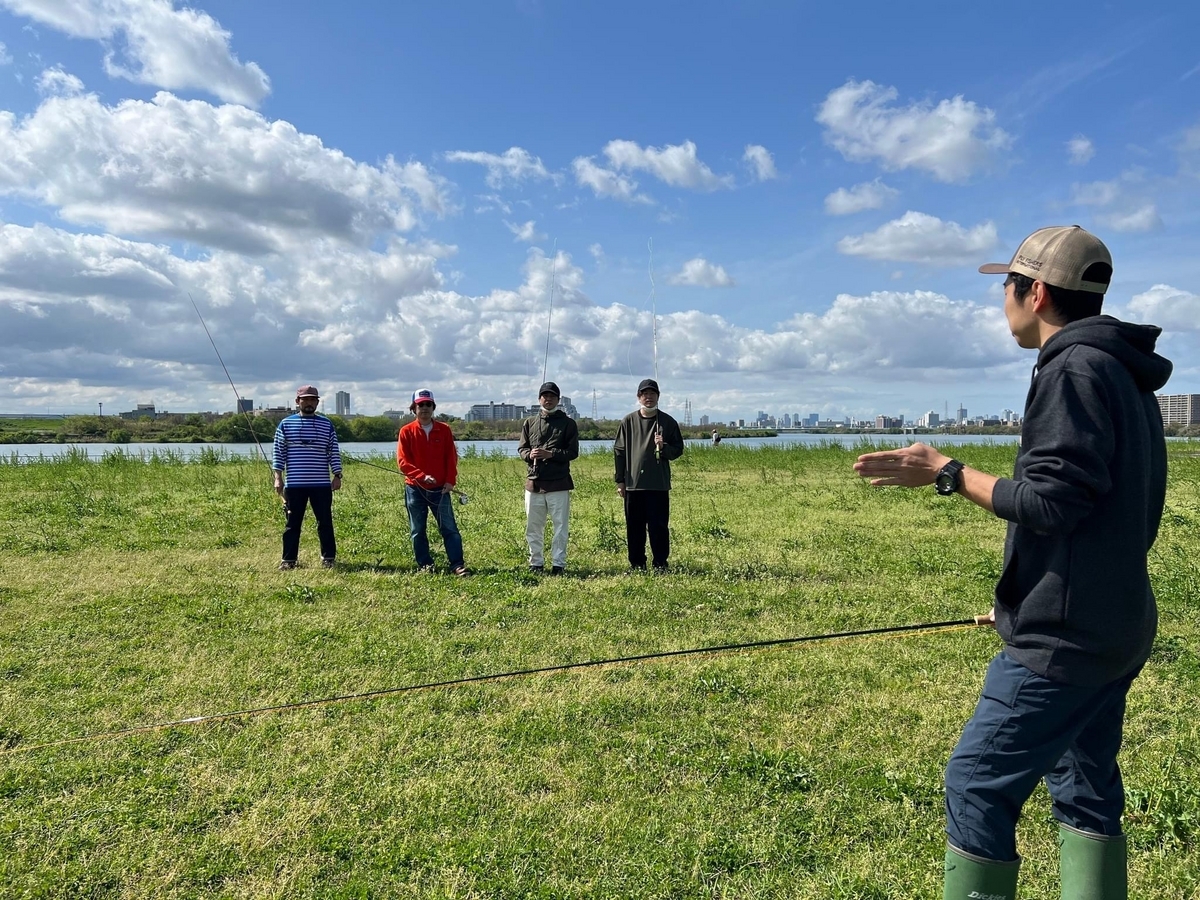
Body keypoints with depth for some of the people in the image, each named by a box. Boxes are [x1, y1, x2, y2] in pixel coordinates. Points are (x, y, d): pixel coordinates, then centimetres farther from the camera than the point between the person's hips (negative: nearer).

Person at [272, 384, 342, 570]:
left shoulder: (326, 424, 7)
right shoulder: (286, 424, 5)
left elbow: (334, 452, 8)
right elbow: (278, 452, 5)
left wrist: (337, 475, 1)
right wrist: (278, 477, -2)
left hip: (321, 484, 1)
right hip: (294, 484, -1)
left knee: (325, 522, 5)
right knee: (293, 523, 5)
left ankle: (328, 558, 15)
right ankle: (288, 560, 14)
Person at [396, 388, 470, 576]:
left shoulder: (444, 430, 4)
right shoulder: (406, 432, 0)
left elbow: (451, 458, 3)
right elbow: (402, 461, -7)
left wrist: (450, 481, -9)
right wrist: (422, 476, -20)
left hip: (440, 488, 0)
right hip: (415, 489, 0)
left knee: (449, 528, -1)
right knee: (417, 531, 7)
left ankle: (457, 564, 2)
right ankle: (424, 566, 18)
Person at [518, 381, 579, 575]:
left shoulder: (568, 423, 3)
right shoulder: (529, 423, 13)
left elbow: (573, 452, -3)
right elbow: (521, 449, 12)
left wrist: (550, 454, -17)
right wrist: (530, 455, -11)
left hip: (559, 483, -3)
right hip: (534, 482, 3)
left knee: (560, 526, 0)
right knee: (533, 527, 8)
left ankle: (558, 564, 9)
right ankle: (536, 563, 19)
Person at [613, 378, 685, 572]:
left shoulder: (668, 422, 4)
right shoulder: (628, 421, 5)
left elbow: (678, 450, 6)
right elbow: (619, 451, 7)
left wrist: (664, 447, -16)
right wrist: (620, 480, 3)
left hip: (659, 484, -1)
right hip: (633, 483, 1)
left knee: (659, 525, 0)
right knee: (634, 526, 7)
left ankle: (660, 563, 10)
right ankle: (637, 563, 17)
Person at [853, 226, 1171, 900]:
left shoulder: (1074, 368, -16)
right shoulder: (1127, 376, 15)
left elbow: (1051, 500, -23)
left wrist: (946, 473, -13)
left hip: (1065, 635, -10)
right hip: (1116, 625, 10)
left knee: (978, 783, -2)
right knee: (1086, 788, 17)